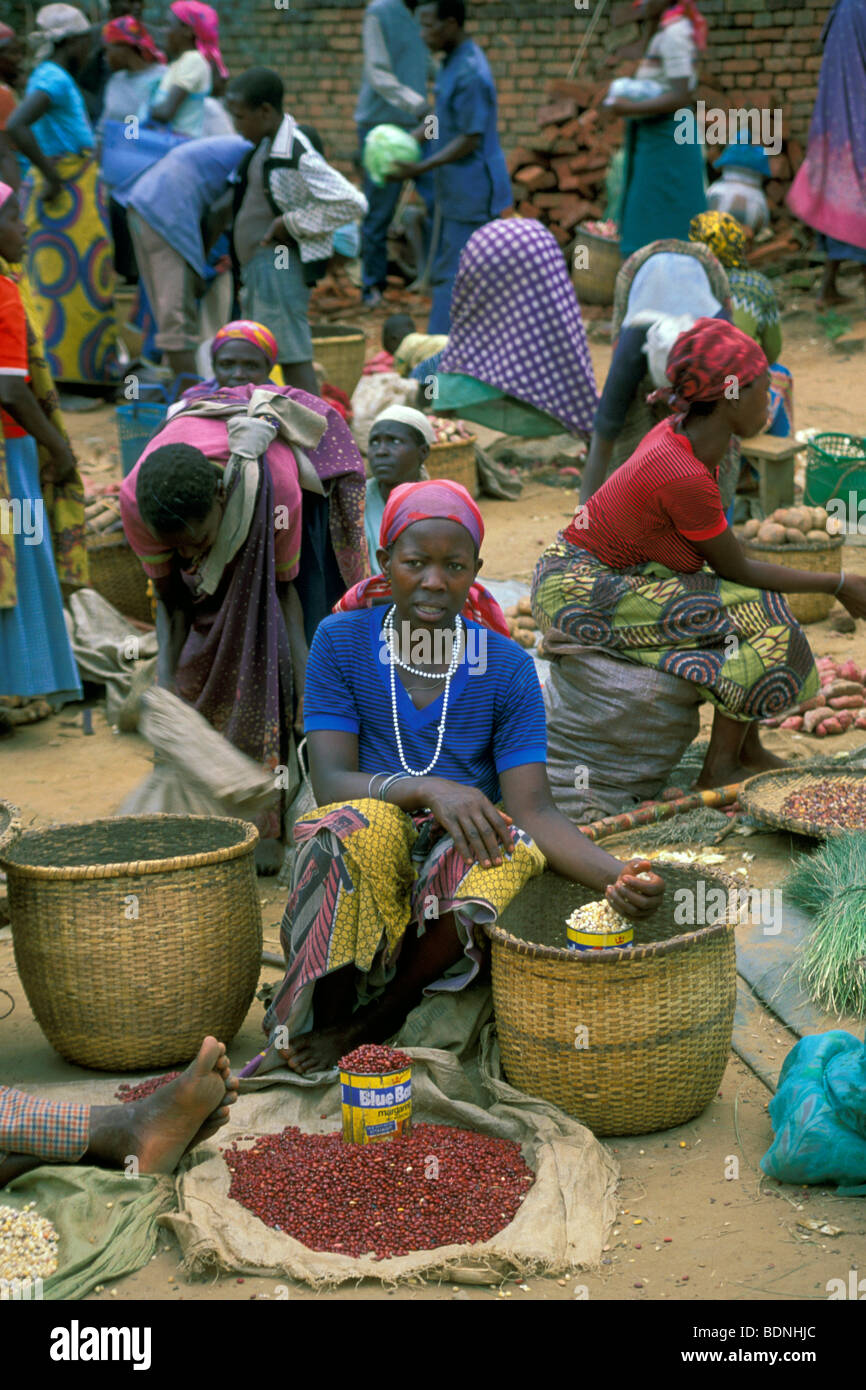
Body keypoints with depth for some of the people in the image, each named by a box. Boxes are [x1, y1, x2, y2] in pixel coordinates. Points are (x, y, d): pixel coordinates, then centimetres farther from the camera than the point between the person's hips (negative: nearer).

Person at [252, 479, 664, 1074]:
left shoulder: (507, 667, -1)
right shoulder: (342, 642, -2)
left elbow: (534, 809, -10)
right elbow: (330, 780, -11)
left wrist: (616, 873, -31)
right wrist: (429, 789, -31)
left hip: (469, 848, 1)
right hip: (370, 853, -1)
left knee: (515, 852, -34)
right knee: (367, 824, -36)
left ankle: (364, 1027, -18)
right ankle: (319, 1021, -17)